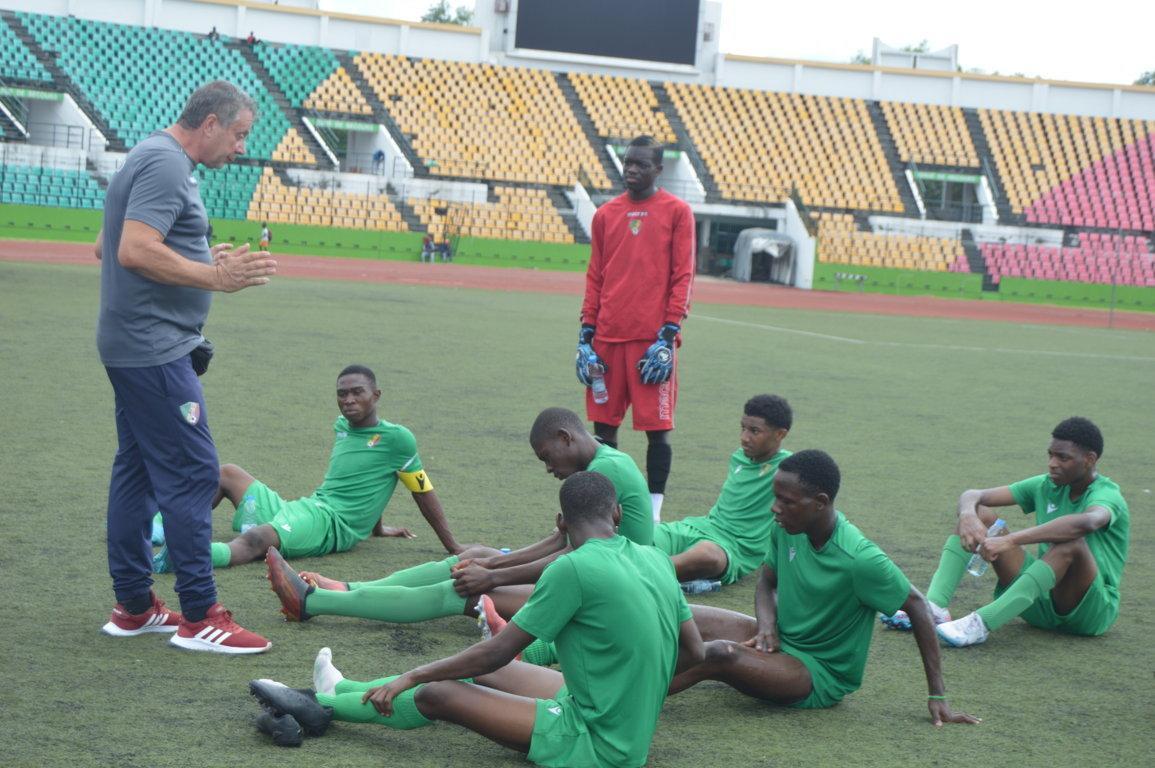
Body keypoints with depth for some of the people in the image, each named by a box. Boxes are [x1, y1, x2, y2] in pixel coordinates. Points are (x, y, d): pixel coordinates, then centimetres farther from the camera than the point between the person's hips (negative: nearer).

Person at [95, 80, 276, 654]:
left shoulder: (156, 159, 17)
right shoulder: (167, 165, -16)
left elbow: (105, 247, 22)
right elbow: (135, 250, -27)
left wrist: (202, 262, 15)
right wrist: (215, 277, -22)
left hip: (135, 345, 11)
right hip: (154, 349, -11)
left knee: (137, 470, 13)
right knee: (193, 471, -8)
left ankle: (133, 606, 20)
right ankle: (200, 617, -3)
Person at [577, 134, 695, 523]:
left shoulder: (677, 212, 1)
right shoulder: (605, 214, 13)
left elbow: (682, 277, -3)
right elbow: (595, 277, 14)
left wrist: (667, 336, -10)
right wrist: (586, 335, 7)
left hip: (652, 339, -4)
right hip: (607, 338, 4)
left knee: (656, 426, -2)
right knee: (603, 424, 6)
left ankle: (653, 510, 6)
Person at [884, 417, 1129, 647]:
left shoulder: (1107, 495, -14)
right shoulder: (1047, 486, 5)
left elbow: (1086, 522, -41)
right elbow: (973, 495, 0)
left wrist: (1010, 541, -46)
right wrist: (968, 514, -27)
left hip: (1091, 610, -6)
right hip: (1042, 600, 6)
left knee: (1072, 542, -37)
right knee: (979, 514, -7)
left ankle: (981, 623, -44)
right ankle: (934, 607, -26)